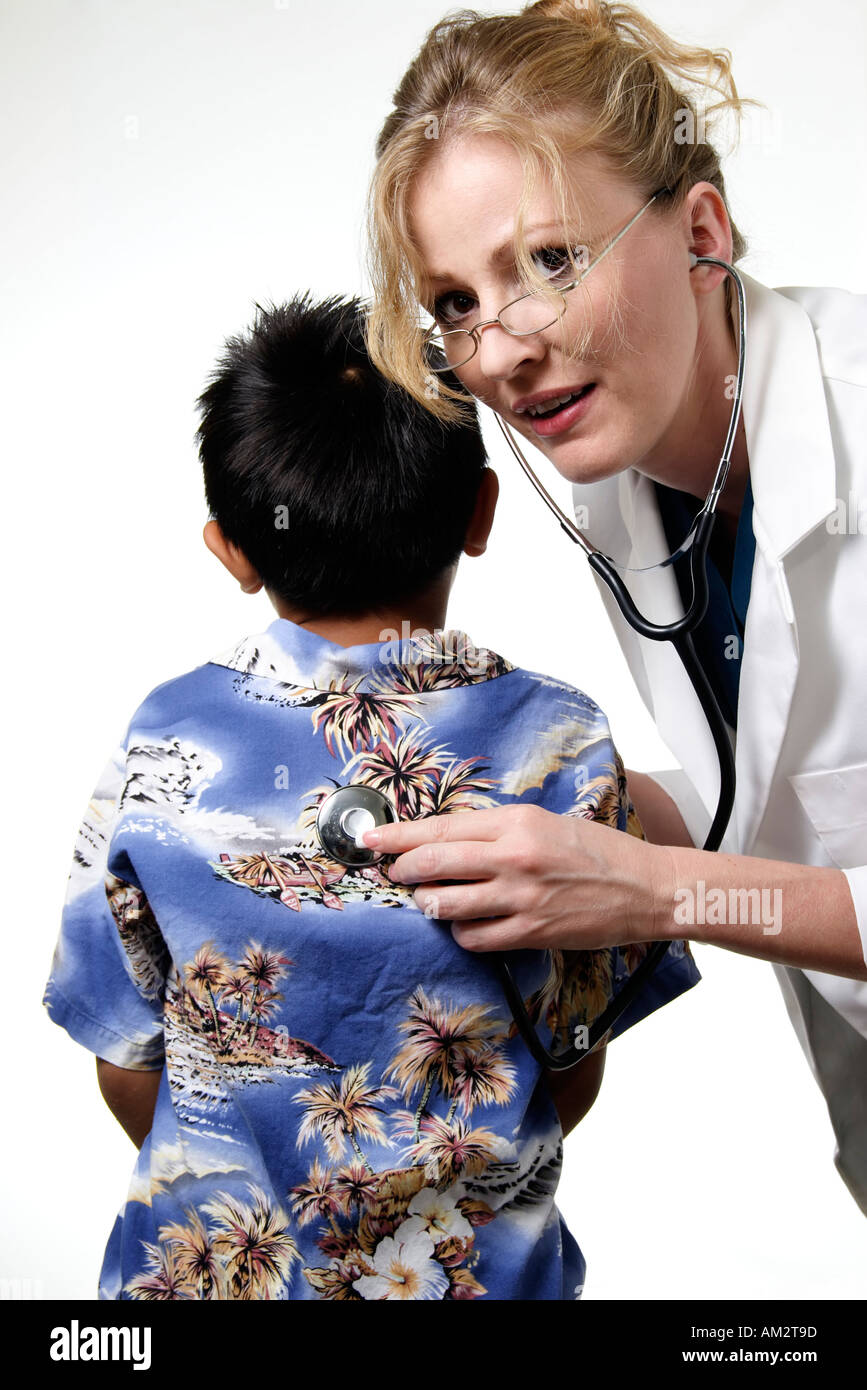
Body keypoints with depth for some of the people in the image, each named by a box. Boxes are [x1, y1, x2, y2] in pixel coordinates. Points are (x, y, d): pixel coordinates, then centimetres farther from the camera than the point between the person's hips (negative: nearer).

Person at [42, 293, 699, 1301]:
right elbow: (574, 1082, -6)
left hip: (208, 1261, 0)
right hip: (485, 1269, 1)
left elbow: (128, 1074, -5)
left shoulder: (163, 747, -17)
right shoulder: (563, 746, -17)